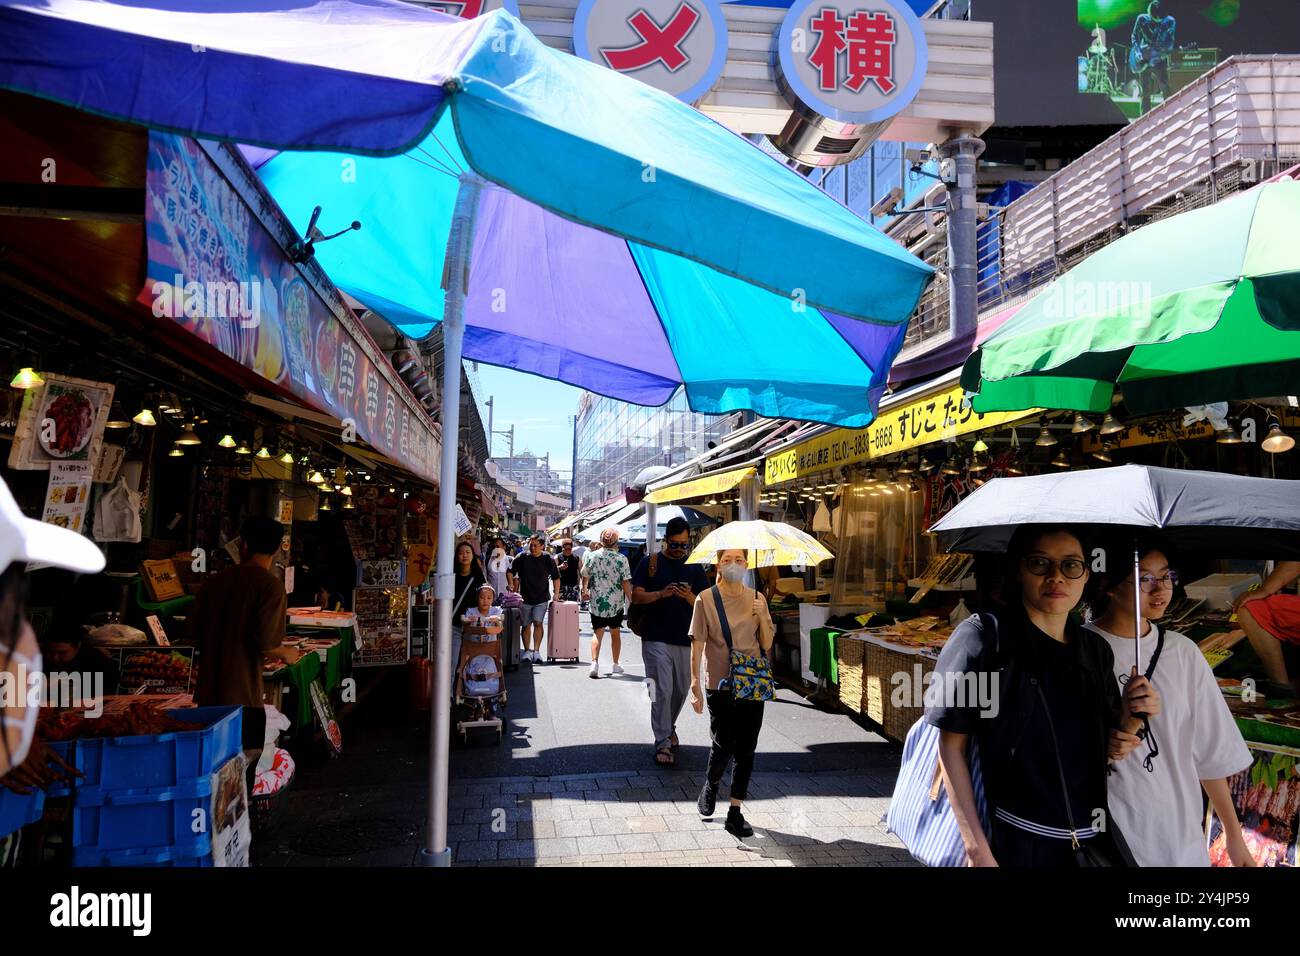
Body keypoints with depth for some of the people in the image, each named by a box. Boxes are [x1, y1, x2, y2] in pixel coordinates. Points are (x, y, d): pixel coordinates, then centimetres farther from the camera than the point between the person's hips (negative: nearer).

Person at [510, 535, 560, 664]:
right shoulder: (522, 558, -3)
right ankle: (527, 651, 20)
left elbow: (556, 577, 4)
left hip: (541, 599, -2)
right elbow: (511, 572, 8)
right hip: (525, 598, 2)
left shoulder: (548, 559, -4)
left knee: (538, 623, -13)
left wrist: (556, 593, -2)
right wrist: (511, 584, -1)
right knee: (526, 625, 8)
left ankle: (536, 651, -10)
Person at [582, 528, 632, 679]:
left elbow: (585, 576, 9)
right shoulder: (621, 559, -11)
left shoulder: (591, 556, -4)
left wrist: (585, 591, 27)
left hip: (597, 603, 1)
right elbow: (626, 583, -12)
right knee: (615, 633, 16)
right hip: (616, 603, -1)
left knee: (597, 633, 6)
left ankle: (594, 662, -14)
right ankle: (616, 665, 26)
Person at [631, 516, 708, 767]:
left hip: (685, 639, 4)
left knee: (681, 690, 15)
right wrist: (661, 594, -18)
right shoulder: (650, 563, 1)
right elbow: (636, 596, -2)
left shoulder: (695, 568, 8)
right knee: (662, 691, -7)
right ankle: (662, 743, 1)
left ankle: (668, 727, 39)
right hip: (656, 638, -3)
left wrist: (689, 597, -15)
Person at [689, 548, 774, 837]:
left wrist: (762, 616, -9)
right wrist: (695, 686, -8)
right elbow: (697, 645, -5)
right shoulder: (706, 599, -5)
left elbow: (767, 644, 8)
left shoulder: (756, 599, 5)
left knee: (746, 750, 5)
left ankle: (735, 813, 17)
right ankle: (711, 785, 34)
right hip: (719, 684, -3)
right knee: (723, 745, 1)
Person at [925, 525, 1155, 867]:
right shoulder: (983, 636, -11)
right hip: (1016, 844, -5)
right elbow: (951, 746, -11)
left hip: (1096, 839, 5)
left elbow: (1097, 745, 15)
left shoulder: (1096, 650, 5)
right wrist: (977, 849, -15)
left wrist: (1127, 711, -5)